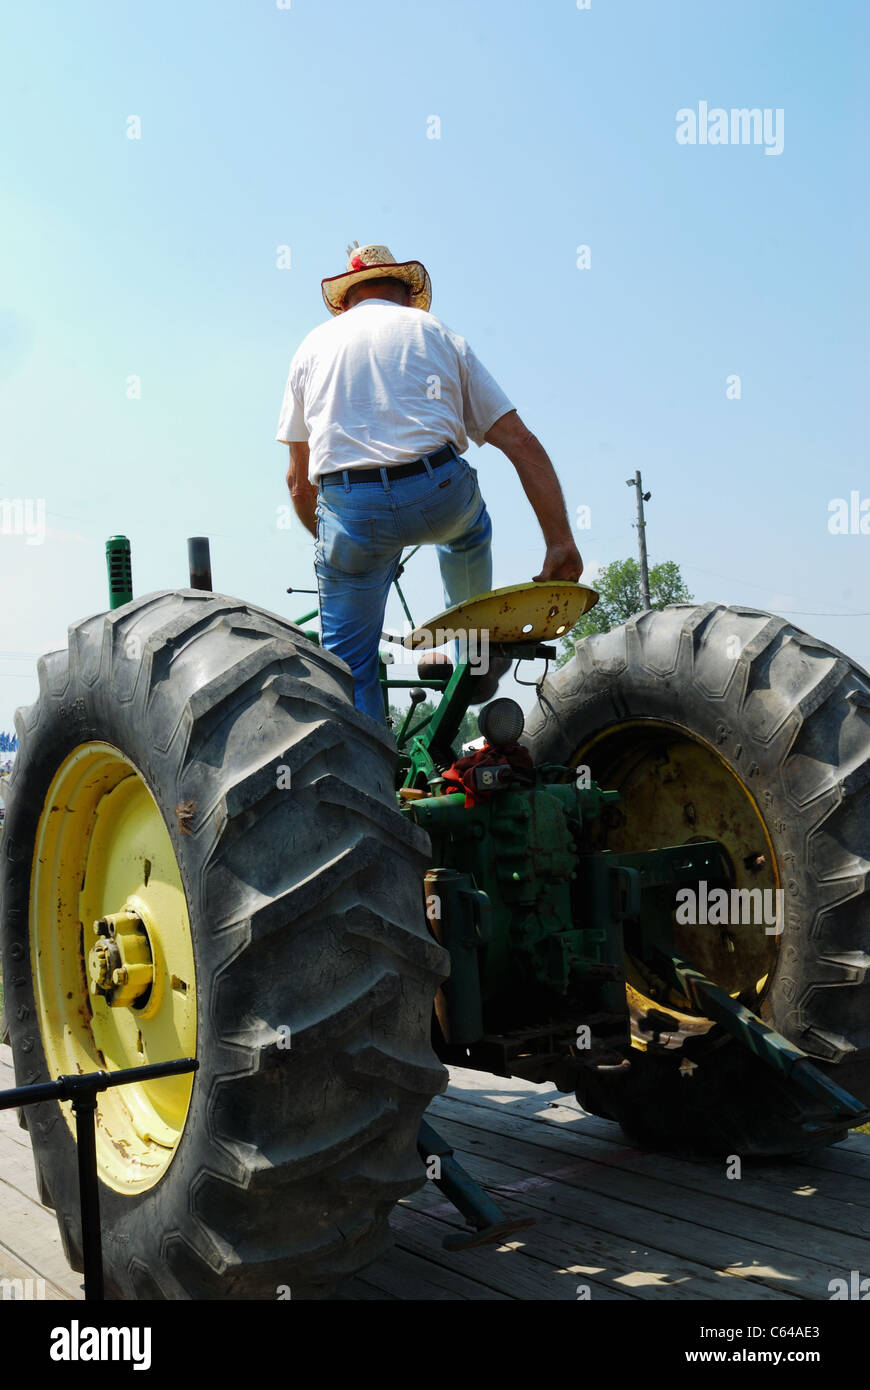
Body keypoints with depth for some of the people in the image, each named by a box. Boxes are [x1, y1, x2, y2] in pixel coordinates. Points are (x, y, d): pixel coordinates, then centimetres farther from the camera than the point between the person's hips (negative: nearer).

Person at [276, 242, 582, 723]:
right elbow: (522, 444, 12)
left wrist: (330, 544, 37)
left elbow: (299, 481, 21)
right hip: (438, 494, 0)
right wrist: (561, 543, 13)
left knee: (349, 665, 12)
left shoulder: (314, 345, 22)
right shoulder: (437, 334, 20)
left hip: (349, 510, 0)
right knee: (468, 524, 36)